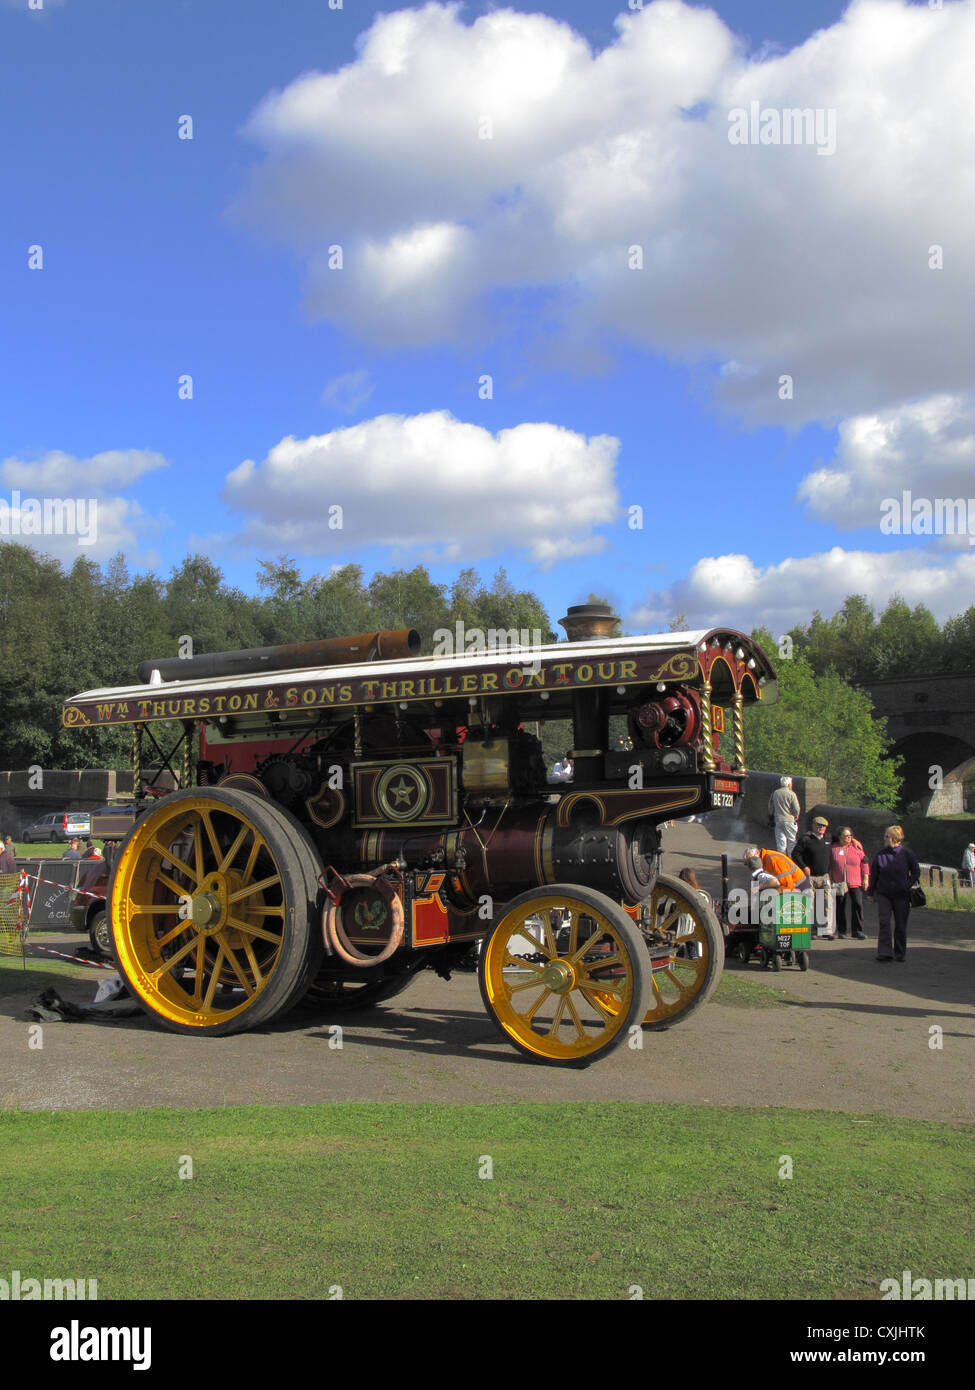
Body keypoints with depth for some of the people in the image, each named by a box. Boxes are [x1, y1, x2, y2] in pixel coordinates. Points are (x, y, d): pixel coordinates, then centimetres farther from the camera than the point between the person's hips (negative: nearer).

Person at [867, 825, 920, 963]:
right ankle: (884, 952, -15)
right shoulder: (880, 854, 1)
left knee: (901, 925, 7)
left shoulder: (907, 854, -3)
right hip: (883, 894, 1)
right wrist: (870, 892, 9)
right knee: (883, 922, -12)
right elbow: (873, 874, 9)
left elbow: (916, 872, 6)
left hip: (901, 895, -1)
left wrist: (908, 886, -6)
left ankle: (900, 953, 20)